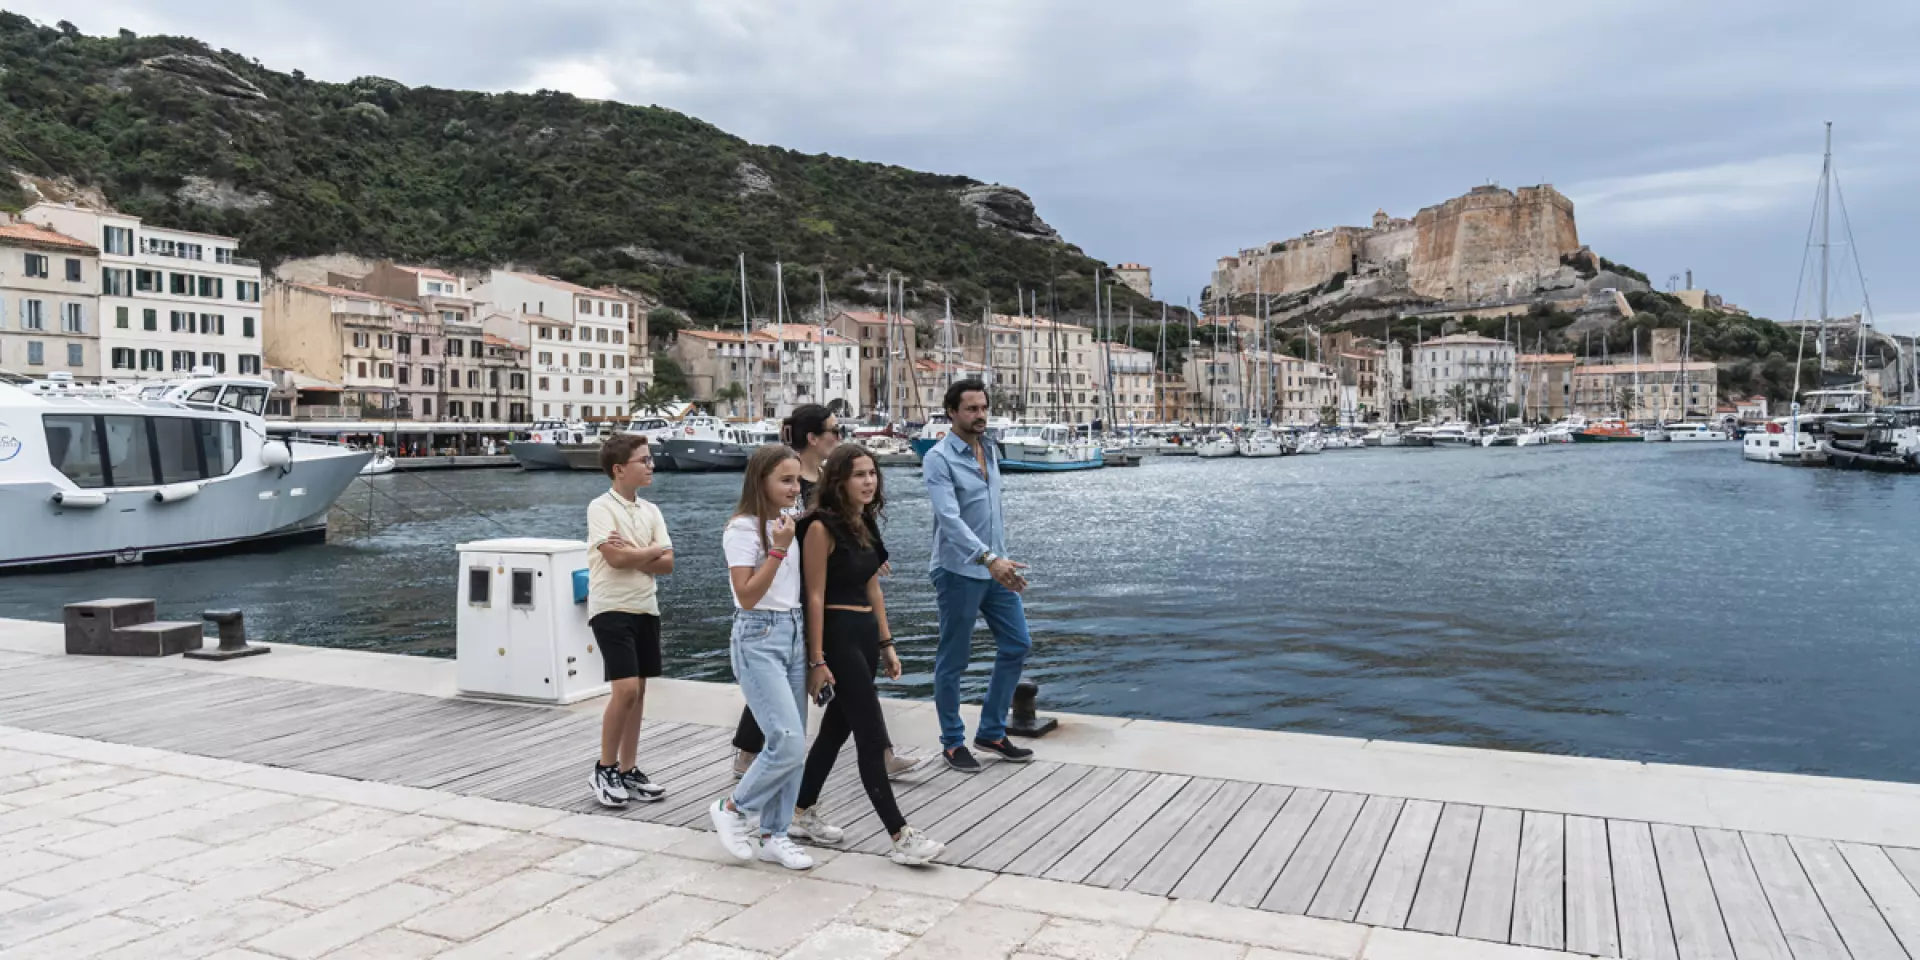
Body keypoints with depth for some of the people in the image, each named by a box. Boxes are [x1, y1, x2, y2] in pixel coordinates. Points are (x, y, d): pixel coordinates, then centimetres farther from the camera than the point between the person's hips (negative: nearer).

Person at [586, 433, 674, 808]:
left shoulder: (651, 511, 9)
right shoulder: (601, 507, -9)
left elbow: (667, 564, 2)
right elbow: (616, 558, -19)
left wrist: (632, 555, -13)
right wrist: (652, 550, -4)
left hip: (646, 608, 6)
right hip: (612, 608, -6)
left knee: (638, 691, 9)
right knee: (626, 689, -13)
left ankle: (628, 771, 19)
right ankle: (605, 769, 4)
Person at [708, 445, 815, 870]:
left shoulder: (785, 524, 11)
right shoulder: (743, 528, -12)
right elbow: (747, 596, -17)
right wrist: (778, 549, -22)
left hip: (793, 635, 8)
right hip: (758, 639, -8)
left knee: (794, 745, 7)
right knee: (789, 743, -15)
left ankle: (774, 836, 20)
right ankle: (731, 809, 8)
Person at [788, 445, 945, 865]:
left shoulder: (866, 523, 10)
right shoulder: (822, 527, -14)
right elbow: (815, 596, -15)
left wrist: (886, 644, 15)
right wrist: (817, 660, -17)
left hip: (865, 634, 9)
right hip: (837, 636, -9)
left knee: (837, 727, 16)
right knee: (872, 737, -7)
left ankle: (803, 815, 31)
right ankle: (901, 837, -2)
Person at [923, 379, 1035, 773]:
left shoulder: (991, 451, 10)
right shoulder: (939, 459, -14)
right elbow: (950, 518, -26)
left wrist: (1001, 556, 17)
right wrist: (989, 559, -35)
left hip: (996, 567, 7)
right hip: (959, 572, -7)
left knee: (1017, 645, 9)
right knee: (953, 660, 4)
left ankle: (992, 732, 22)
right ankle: (953, 743, 19)